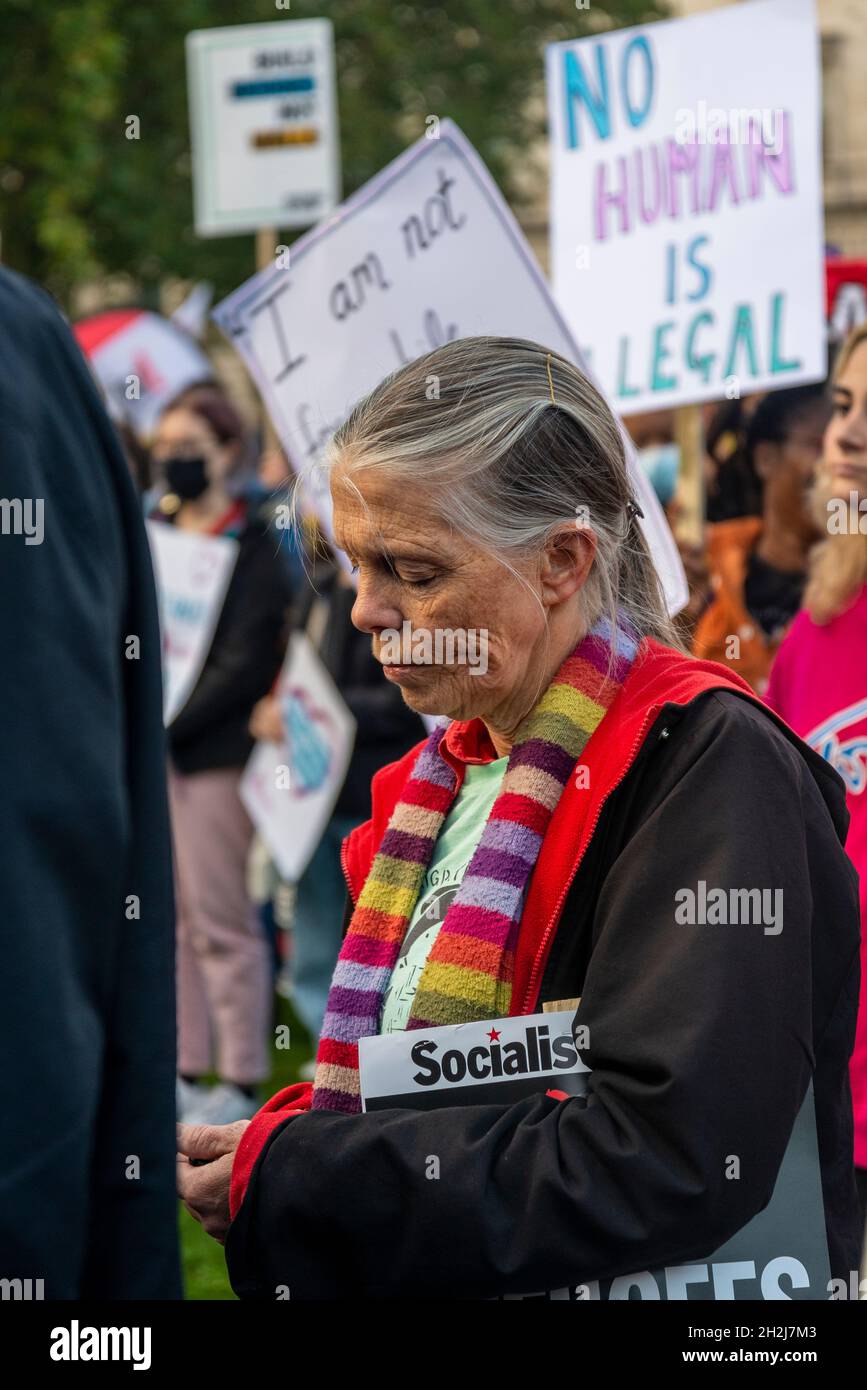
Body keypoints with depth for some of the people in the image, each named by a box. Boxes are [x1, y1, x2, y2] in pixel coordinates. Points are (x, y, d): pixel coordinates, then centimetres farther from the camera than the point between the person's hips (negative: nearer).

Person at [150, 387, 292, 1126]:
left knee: (219, 918, -3)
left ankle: (240, 1080, 3)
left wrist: (170, 726, -15)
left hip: (212, 752, -6)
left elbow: (246, 662, -11)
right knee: (168, 914, 8)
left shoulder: (252, 545, -5)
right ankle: (186, 1069, 15)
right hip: (147, 745, 6)